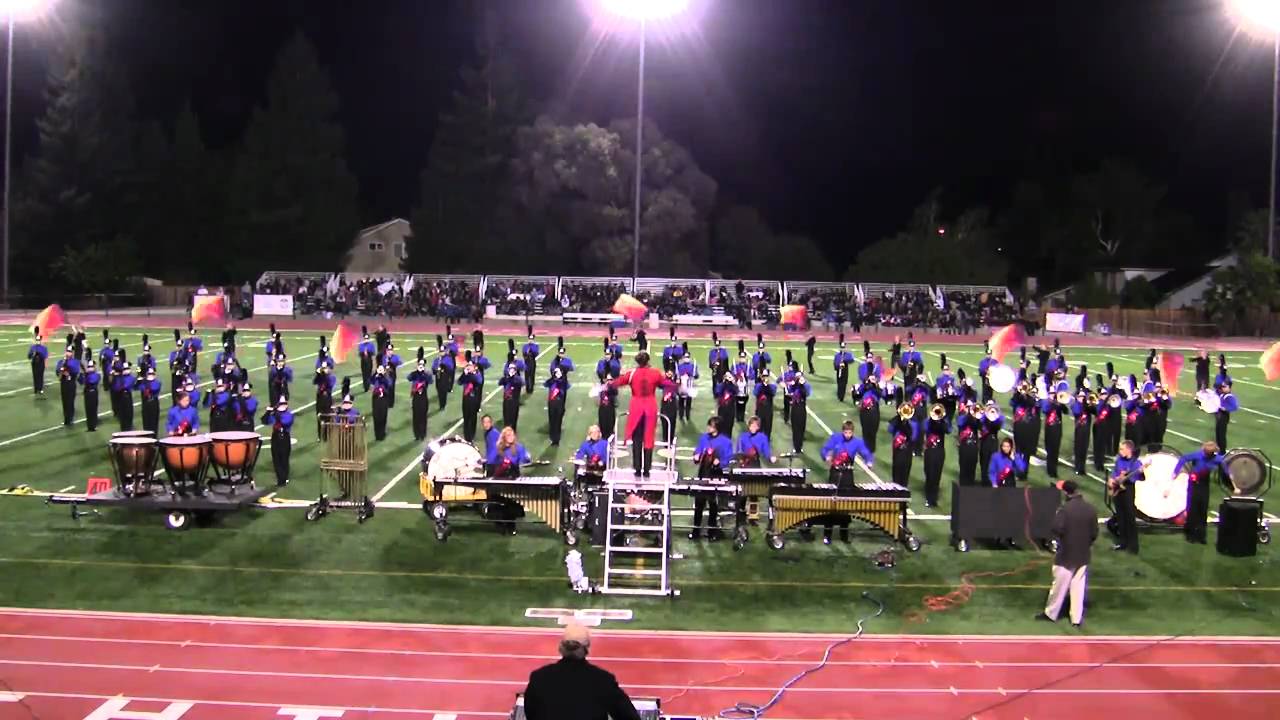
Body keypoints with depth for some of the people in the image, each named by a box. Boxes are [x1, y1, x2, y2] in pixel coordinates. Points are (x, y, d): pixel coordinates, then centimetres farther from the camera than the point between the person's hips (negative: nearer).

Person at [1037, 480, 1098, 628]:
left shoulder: (1065, 509, -19)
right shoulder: (1090, 509, -3)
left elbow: (1057, 529, -23)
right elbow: (1094, 533, 1)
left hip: (1066, 554, -4)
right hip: (1083, 555, 4)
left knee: (1059, 586, 8)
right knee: (1079, 588, 9)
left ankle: (1051, 614, 21)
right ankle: (1077, 619, 13)